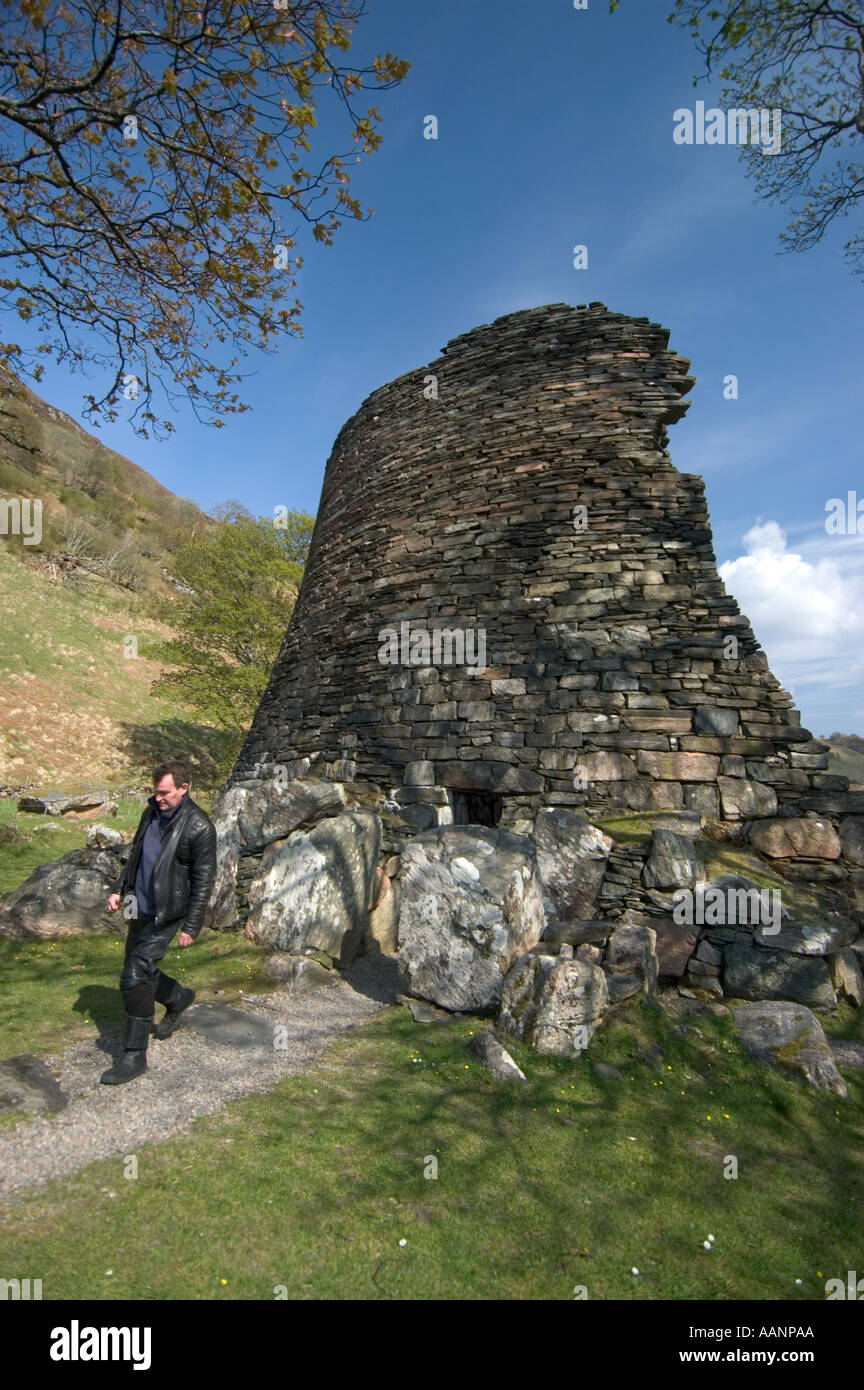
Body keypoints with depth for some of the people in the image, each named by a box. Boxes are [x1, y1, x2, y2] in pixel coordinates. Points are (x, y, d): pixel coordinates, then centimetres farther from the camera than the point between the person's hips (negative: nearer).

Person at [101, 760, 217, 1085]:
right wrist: (120, 888, 12)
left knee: (135, 979, -9)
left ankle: (134, 1056, 6)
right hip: (141, 909, 8)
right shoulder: (152, 813, 4)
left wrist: (191, 927, -15)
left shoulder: (198, 827, -19)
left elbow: (203, 881, -16)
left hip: (165, 915, -8)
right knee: (140, 972, 18)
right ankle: (179, 998, 45)